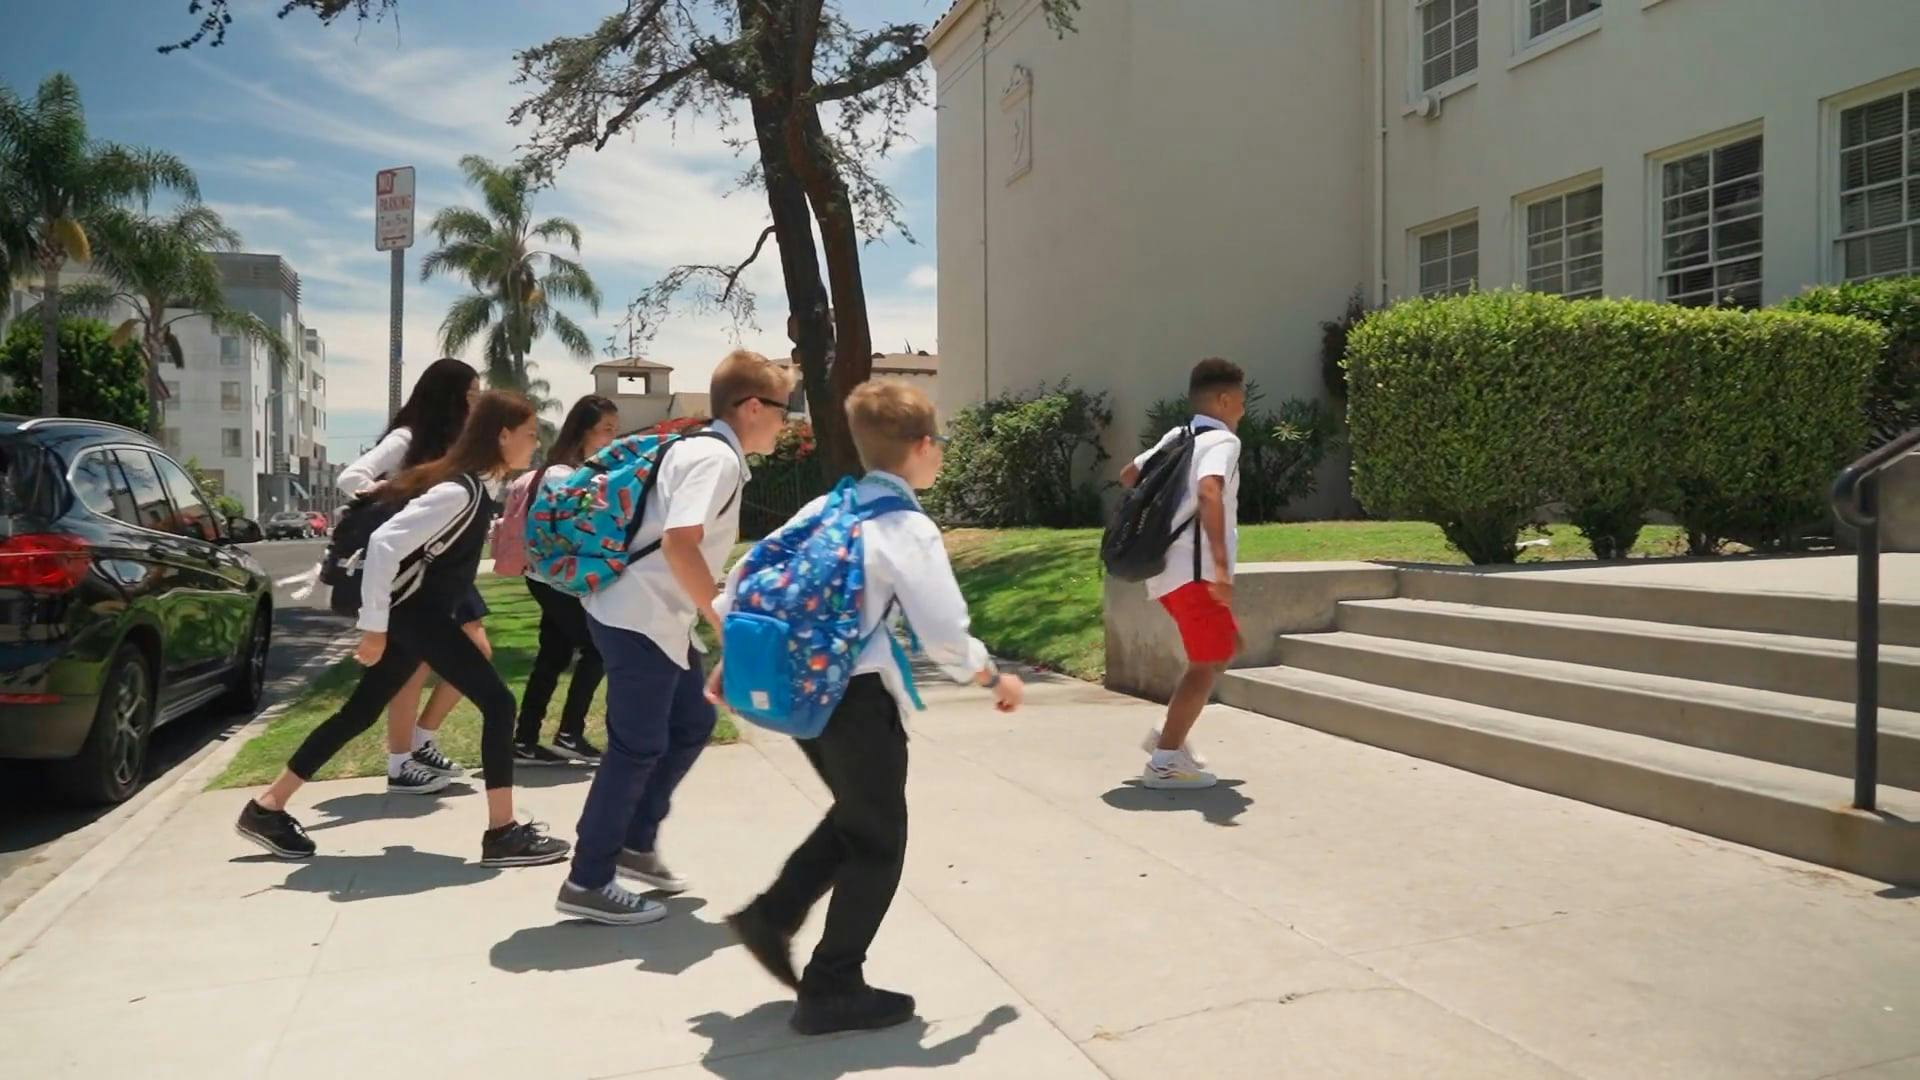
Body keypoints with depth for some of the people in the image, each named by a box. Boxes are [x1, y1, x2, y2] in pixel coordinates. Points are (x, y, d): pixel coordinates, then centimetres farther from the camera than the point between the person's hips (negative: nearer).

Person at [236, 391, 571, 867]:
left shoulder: (478, 485, 7)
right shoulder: (459, 490, -22)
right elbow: (385, 542, -28)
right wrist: (374, 627, -25)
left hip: (421, 611, 10)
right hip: (411, 611, -10)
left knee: (361, 711, 16)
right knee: (497, 702, -10)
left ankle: (267, 808, 27)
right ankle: (503, 833, -4)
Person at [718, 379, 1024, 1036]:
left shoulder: (825, 508, 8)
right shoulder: (910, 530, -13)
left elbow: (747, 575, 10)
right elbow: (946, 637, -16)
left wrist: (730, 659, 21)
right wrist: (996, 680, 3)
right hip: (857, 698, -8)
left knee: (855, 817, 25)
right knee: (877, 841, 9)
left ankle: (771, 916, 22)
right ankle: (833, 991, 16)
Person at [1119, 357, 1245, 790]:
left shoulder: (1176, 437, 15)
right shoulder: (1222, 440, -9)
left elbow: (1128, 476, 26)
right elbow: (1209, 491, -29)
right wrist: (1220, 564, -35)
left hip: (1167, 567, 9)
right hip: (1194, 569, -9)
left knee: (1225, 647, 21)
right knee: (1208, 663, -3)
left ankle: (1169, 734, 20)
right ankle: (1166, 762, -2)